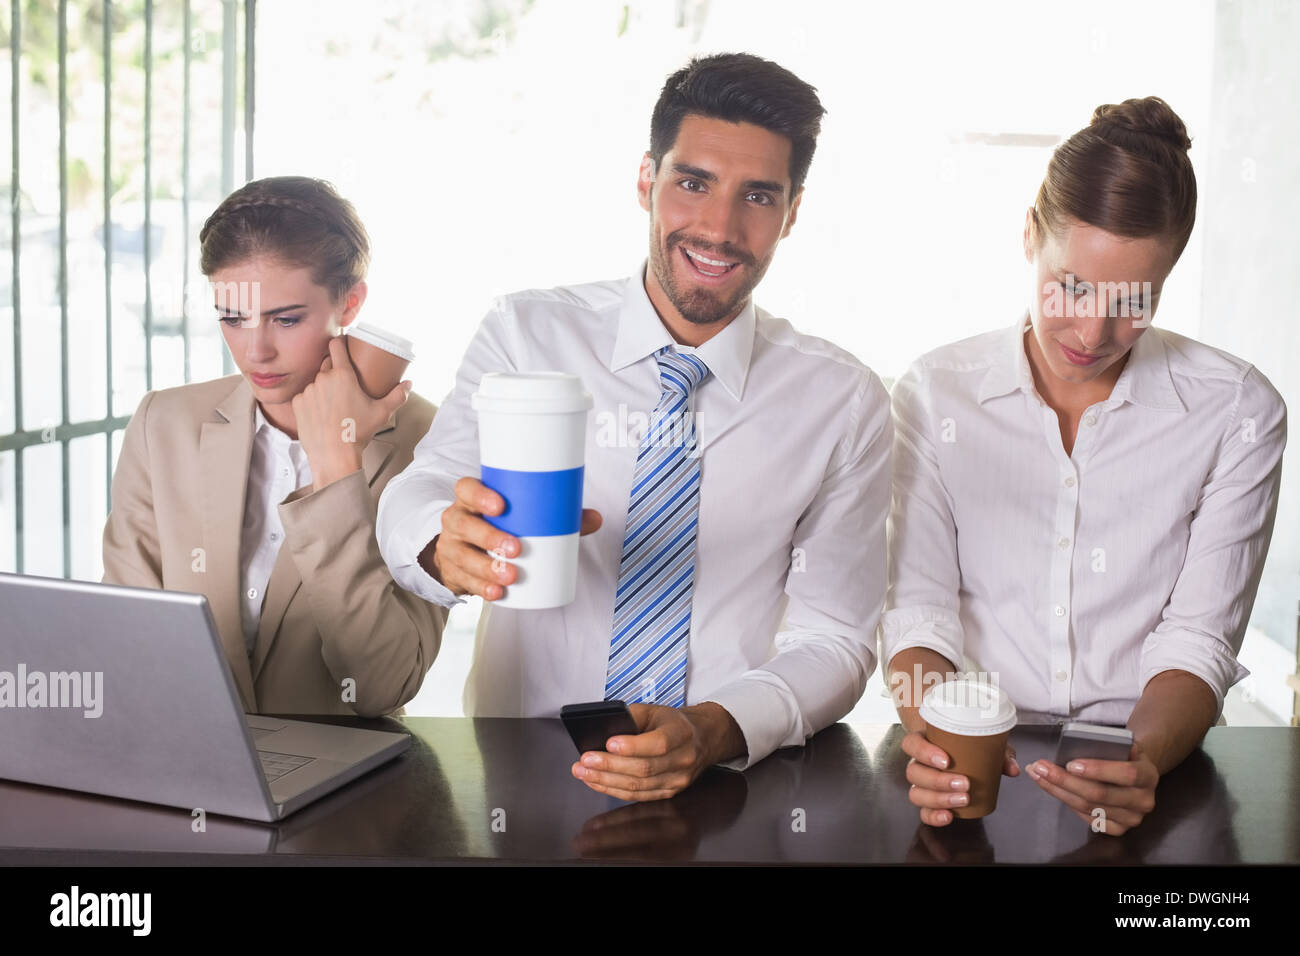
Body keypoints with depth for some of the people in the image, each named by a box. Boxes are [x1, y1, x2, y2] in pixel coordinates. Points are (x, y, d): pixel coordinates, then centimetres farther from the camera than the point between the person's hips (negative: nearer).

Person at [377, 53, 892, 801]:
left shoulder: (846, 402, 2)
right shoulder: (524, 335, 1)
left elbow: (835, 640, -1)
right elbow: (415, 496, -11)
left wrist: (714, 732, -21)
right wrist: (449, 544, -35)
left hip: (730, 783, -1)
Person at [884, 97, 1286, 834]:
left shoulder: (1238, 413, 1)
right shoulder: (937, 393, 3)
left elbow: (1197, 640, -3)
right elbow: (918, 608, -2)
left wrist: (1146, 760, -22)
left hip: (1146, 758, 0)